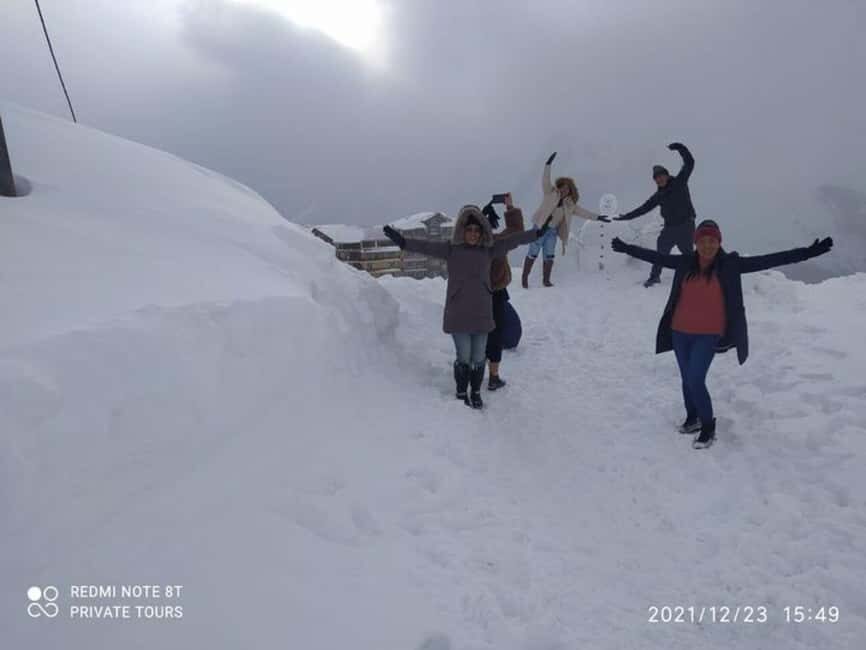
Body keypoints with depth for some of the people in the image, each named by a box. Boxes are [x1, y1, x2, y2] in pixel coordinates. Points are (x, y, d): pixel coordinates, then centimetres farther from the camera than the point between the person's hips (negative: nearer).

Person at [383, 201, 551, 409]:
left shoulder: (488, 250, 5)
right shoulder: (451, 249, -3)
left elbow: (513, 240, 7)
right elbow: (427, 247, -14)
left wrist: (538, 233, 6)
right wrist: (404, 242, -28)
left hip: (481, 314, 3)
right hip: (458, 314, -3)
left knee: (478, 358, 10)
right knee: (464, 358, 2)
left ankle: (476, 393, 31)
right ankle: (461, 394, 23)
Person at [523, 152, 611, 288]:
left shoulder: (569, 204, 8)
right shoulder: (551, 192, -4)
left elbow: (582, 212, 12)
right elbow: (545, 180, -17)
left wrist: (597, 217, 8)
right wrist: (548, 164, -30)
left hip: (553, 231, 5)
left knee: (549, 256, 3)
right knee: (533, 254, -3)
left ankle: (546, 280, 13)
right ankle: (524, 278, 6)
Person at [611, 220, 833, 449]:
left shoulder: (730, 265, -6)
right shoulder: (685, 262, 1)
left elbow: (768, 260, -9)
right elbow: (656, 257, 12)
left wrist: (807, 252, -13)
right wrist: (626, 248, 19)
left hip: (709, 335, -4)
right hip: (680, 332, 4)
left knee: (696, 380, -11)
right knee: (687, 379, 15)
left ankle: (708, 427, 8)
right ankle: (692, 418, 36)